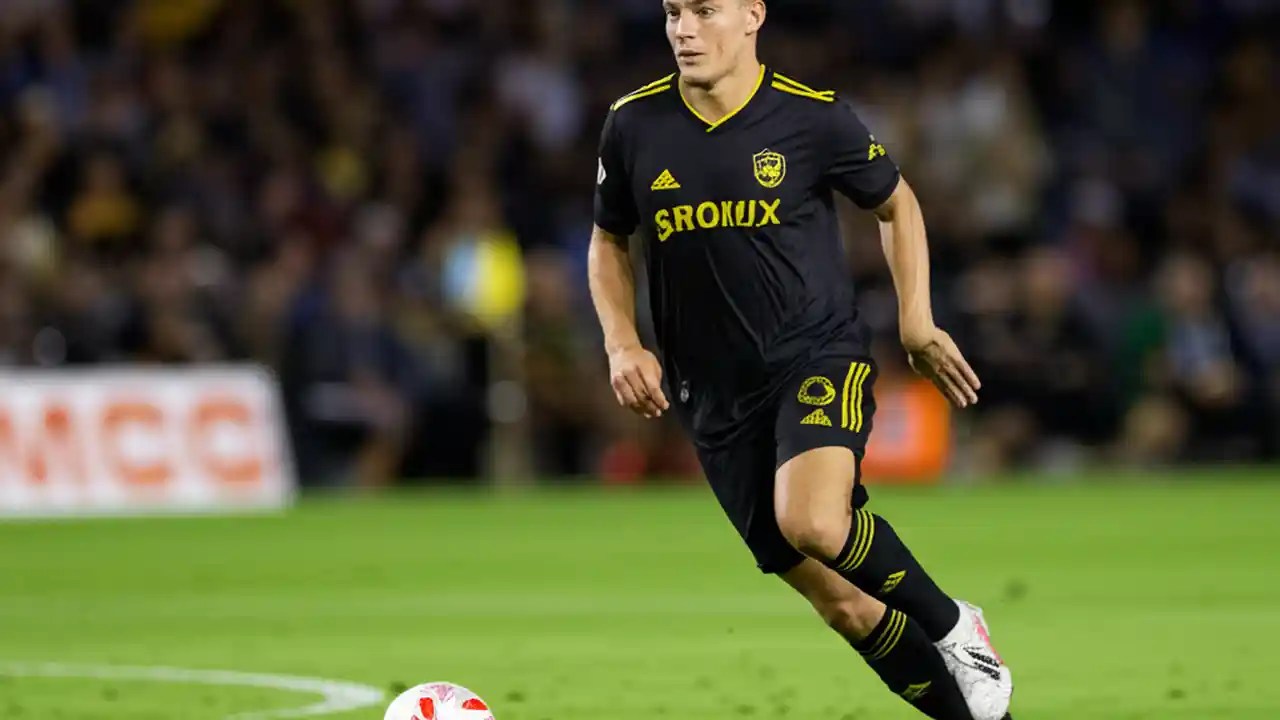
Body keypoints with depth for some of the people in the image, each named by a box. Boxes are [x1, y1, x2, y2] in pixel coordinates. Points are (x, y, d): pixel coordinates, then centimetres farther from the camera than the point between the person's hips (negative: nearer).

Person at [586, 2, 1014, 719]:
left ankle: (953, 627, -7)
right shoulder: (635, 126, 0)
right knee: (842, 603, 0)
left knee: (811, 521, -32)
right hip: (717, 396, 3)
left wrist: (916, 323, 4)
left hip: (819, 354, -3)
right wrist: (623, 344, 2)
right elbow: (609, 240, 17)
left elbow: (897, 203, 12)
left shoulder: (815, 116, -6)